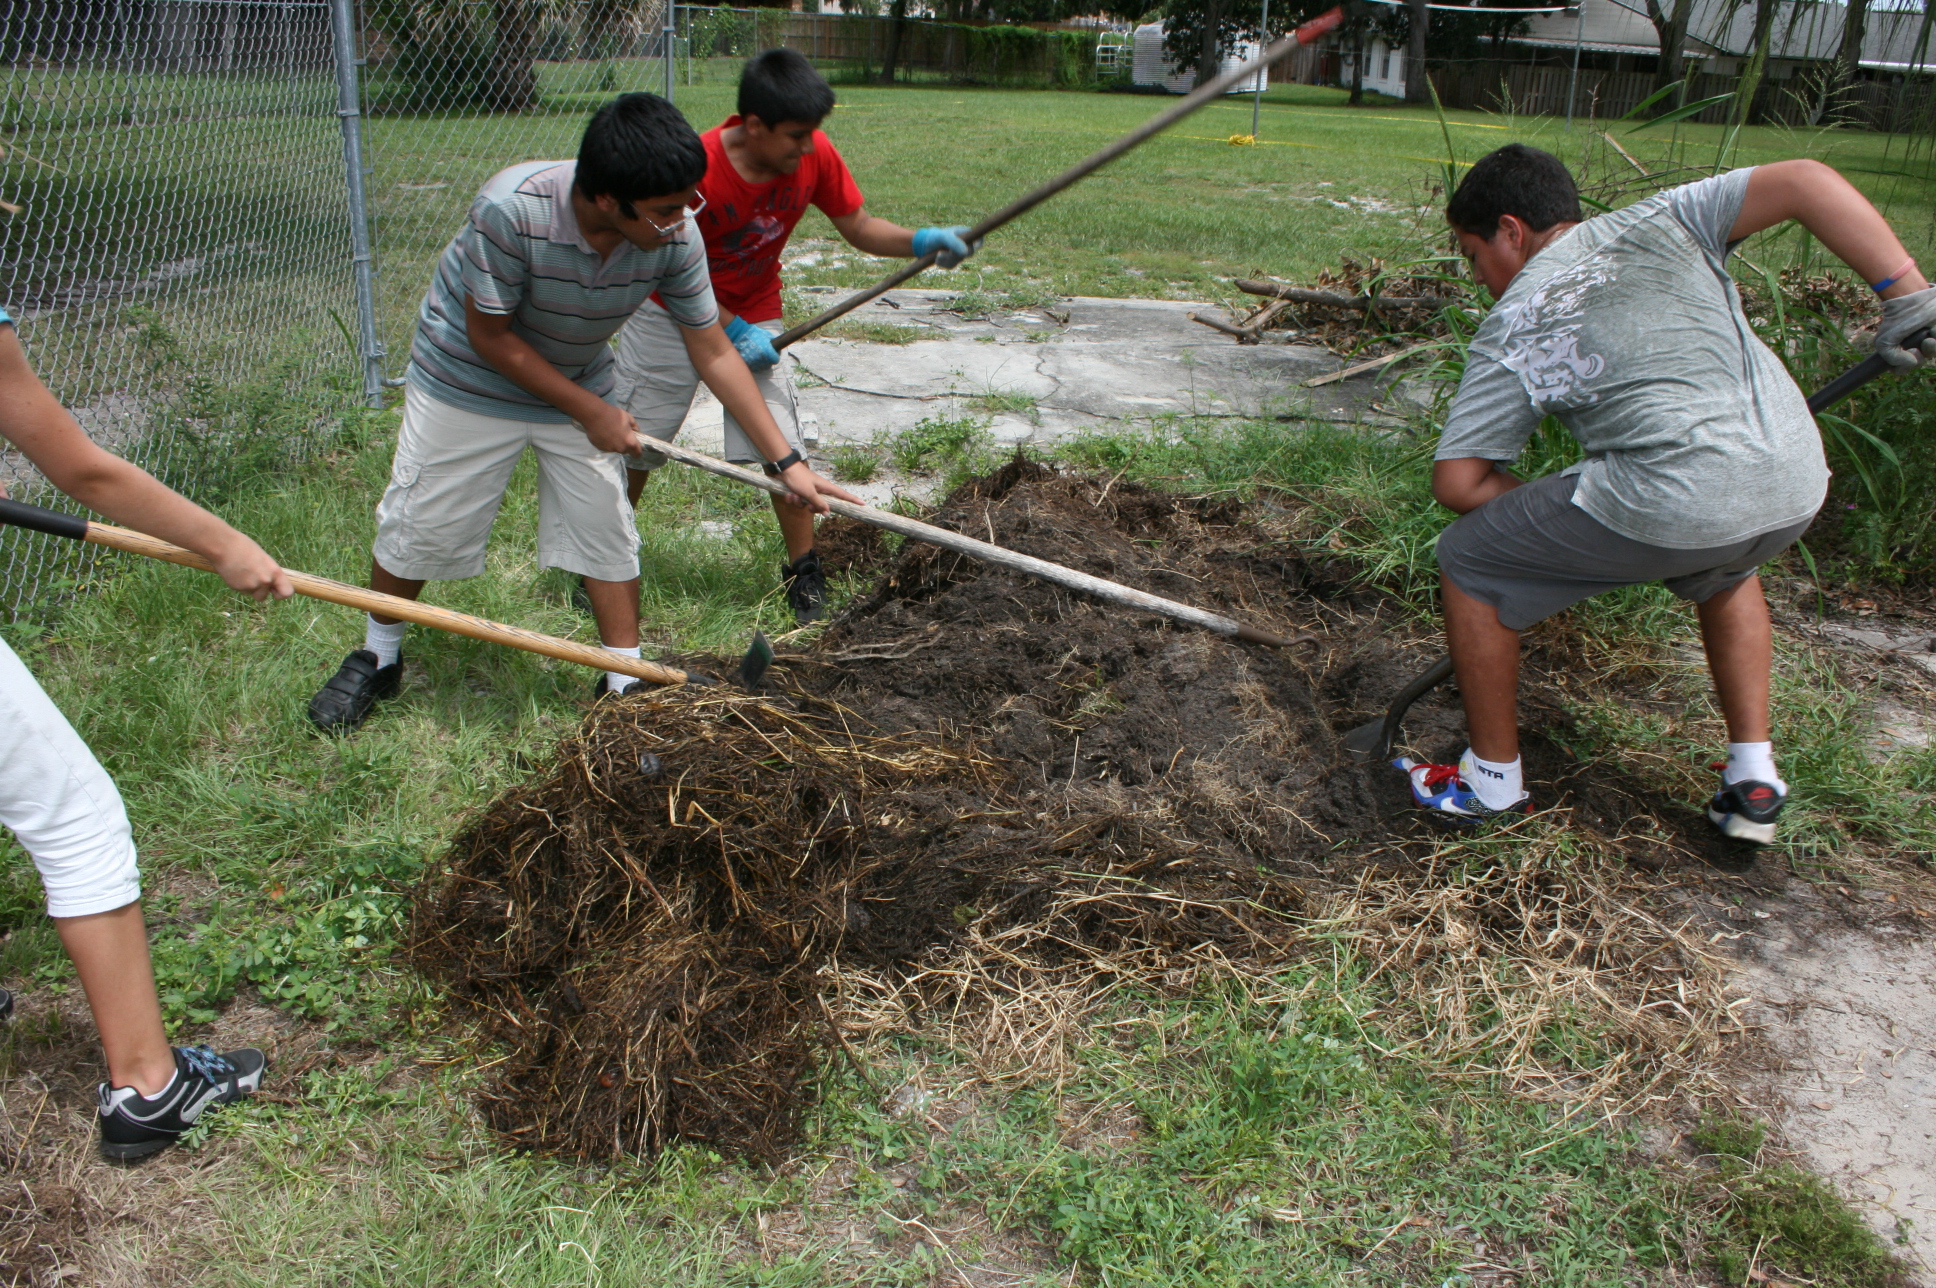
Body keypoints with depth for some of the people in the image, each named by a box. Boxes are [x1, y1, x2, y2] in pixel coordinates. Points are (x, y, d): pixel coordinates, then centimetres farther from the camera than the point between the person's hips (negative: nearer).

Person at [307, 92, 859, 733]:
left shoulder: (674, 240, -24)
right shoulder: (512, 209, -37)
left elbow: (713, 353, -15)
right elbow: (489, 335, -25)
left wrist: (786, 462, -16)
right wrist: (590, 412, -21)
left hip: (580, 384, 3)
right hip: (466, 379, -3)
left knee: (606, 529, 2)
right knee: (418, 528, 6)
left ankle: (625, 681, 17)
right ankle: (378, 657, 31)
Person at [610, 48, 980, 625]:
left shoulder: (814, 155, -17)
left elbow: (858, 227, -6)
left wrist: (921, 241, -24)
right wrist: (734, 334, -22)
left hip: (753, 318, 3)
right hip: (671, 314, -3)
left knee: (784, 448, -8)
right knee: (633, 447, 5)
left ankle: (804, 572, 9)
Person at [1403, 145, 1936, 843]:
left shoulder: (1509, 328, 7)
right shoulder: (1659, 221, 18)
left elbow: (1456, 480, 4)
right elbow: (1805, 181, 7)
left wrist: (1551, 519, 19)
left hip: (1670, 502, -6)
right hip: (1797, 483, 6)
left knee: (1468, 562, 13)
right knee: (1723, 570, 40)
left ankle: (1493, 780, 24)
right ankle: (1753, 780, 36)